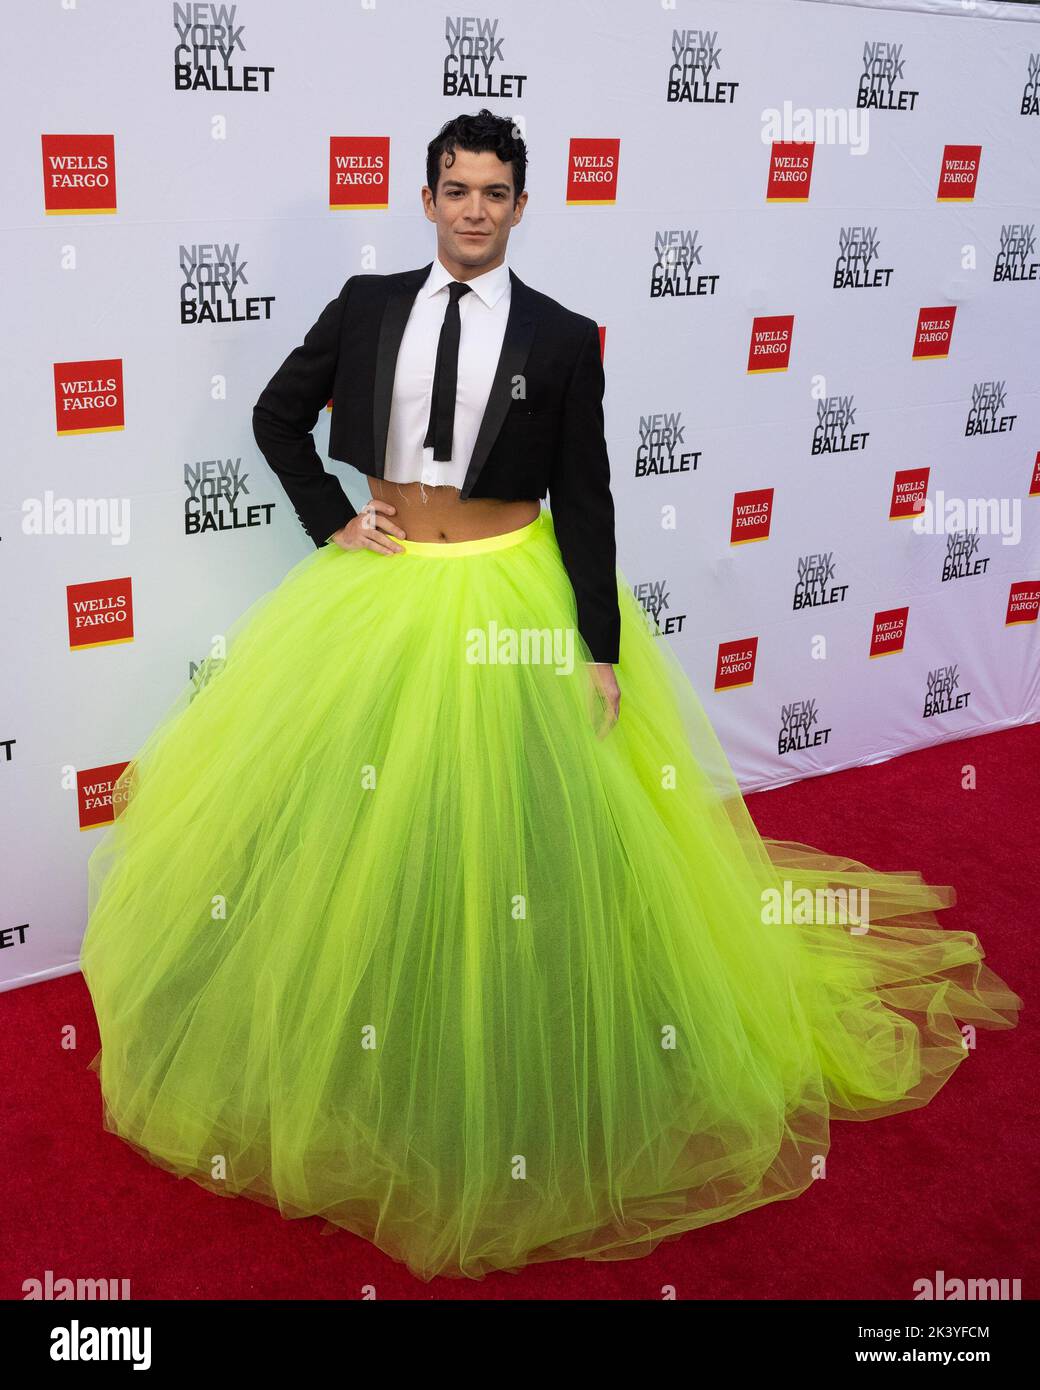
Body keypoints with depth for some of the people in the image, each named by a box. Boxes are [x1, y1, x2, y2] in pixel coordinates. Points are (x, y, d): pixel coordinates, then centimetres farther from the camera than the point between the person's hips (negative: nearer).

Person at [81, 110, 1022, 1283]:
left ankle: (517, 1088, 25)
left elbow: (584, 502, -5)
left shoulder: (563, 338, -5)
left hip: (512, 603, -2)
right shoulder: (367, 306, 1)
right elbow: (276, 414, 13)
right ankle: (342, 1047, 32)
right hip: (381, 588, 2)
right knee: (357, 834, 10)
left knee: (519, 850, 4)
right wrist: (328, 521, 2)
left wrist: (603, 651, -9)